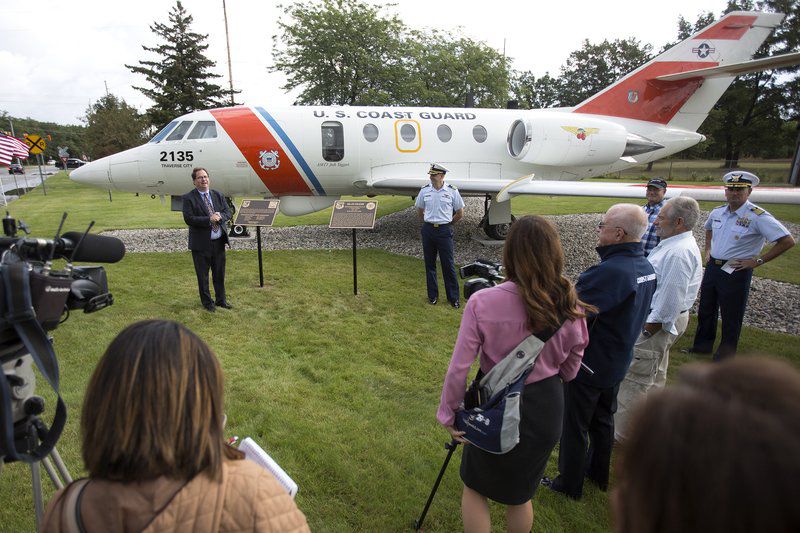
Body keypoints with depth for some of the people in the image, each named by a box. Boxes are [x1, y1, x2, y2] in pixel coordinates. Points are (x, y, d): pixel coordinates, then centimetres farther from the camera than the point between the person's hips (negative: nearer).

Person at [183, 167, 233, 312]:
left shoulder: (218, 195, 9)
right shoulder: (188, 198, -7)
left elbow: (228, 212, 7)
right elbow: (189, 219, -16)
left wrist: (220, 216, -15)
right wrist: (209, 220, -22)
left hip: (219, 242, 4)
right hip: (201, 244, -4)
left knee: (220, 273, 15)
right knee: (203, 275, 7)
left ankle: (221, 300, 30)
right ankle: (207, 302, 23)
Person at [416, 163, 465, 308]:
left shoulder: (452, 191, -3)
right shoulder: (424, 191, 3)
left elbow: (460, 212, 7)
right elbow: (419, 210, 17)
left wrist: (448, 223, 10)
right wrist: (428, 222, 13)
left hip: (444, 231, -2)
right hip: (428, 230, 3)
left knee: (448, 265, 0)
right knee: (429, 264, 9)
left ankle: (453, 297, 10)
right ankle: (432, 295, 21)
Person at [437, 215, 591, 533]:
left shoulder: (482, 302, -22)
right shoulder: (571, 306, -12)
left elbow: (459, 367, -18)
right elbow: (570, 370, 1)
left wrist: (448, 414, -4)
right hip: (546, 410, 4)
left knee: (475, 487, 24)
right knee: (520, 494, 27)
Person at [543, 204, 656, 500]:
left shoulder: (609, 271, -31)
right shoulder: (647, 268, 0)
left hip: (589, 366, -9)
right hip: (617, 362, 9)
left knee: (575, 426, 10)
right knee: (603, 419, 25)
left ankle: (569, 484, 28)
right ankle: (599, 474, 45)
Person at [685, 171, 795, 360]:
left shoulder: (758, 217, -16)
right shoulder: (717, 212, 3)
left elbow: (787, 241, -17)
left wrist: (758, 261, -15)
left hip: (736, 272, -6)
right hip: (712, 267, 6)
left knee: (731, 317, 7)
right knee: (705, 310, 17)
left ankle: (725, 355, 23)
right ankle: (702, 345, 34)